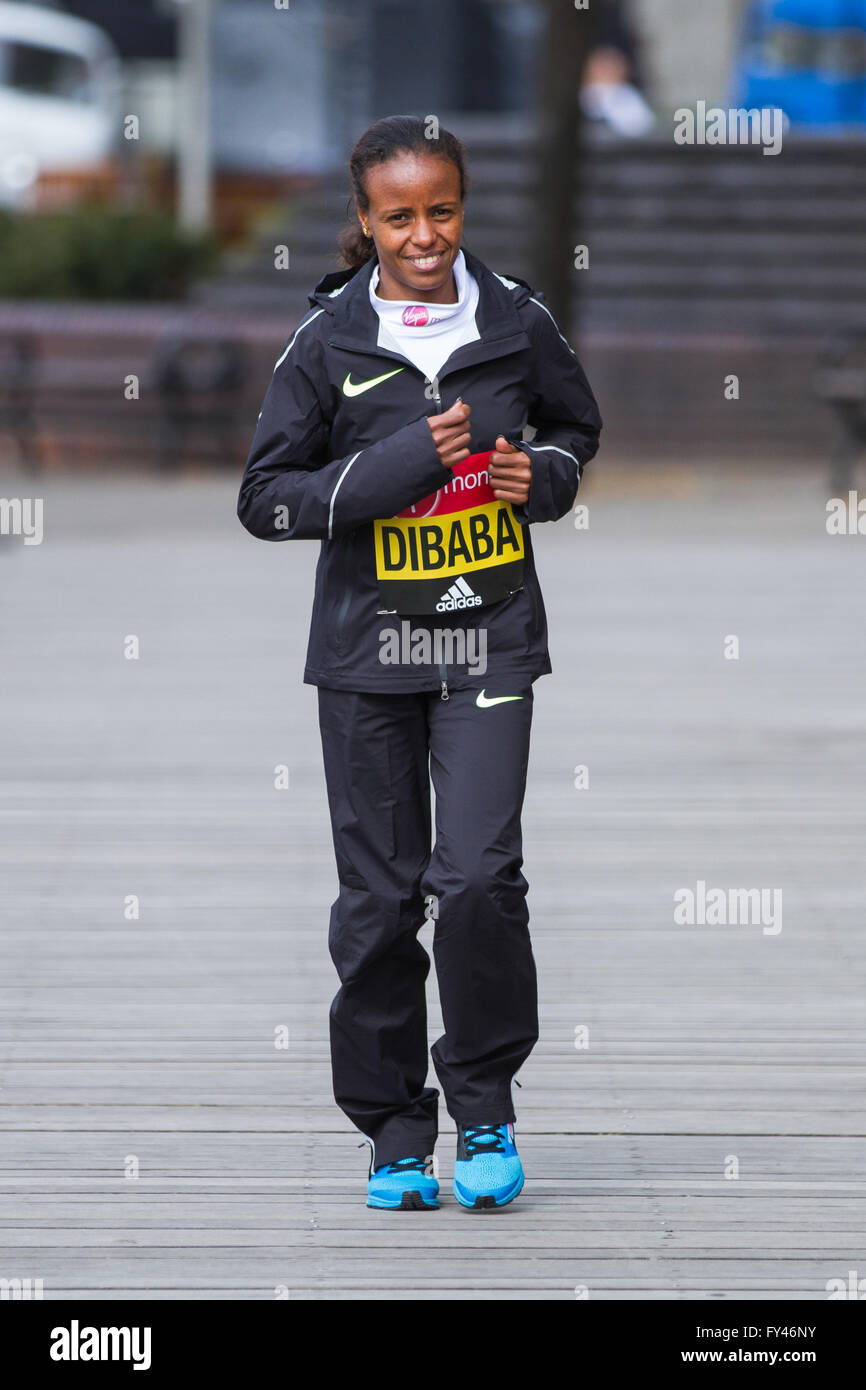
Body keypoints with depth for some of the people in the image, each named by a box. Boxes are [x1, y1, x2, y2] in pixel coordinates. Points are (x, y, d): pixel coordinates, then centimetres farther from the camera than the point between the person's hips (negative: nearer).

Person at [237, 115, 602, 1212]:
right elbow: (265, 498, -5)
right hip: (368, 648, 0)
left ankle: (485, 1099, 7)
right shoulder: (329, 341, -4)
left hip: (489, 639, 0)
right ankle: (394, 1129, 19)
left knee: (478, 875, -13)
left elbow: (577, 427, 19)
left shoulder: (516, 322, 0)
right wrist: (399, 465, -16)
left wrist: (545, 474, -4)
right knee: (378, 896, 5)